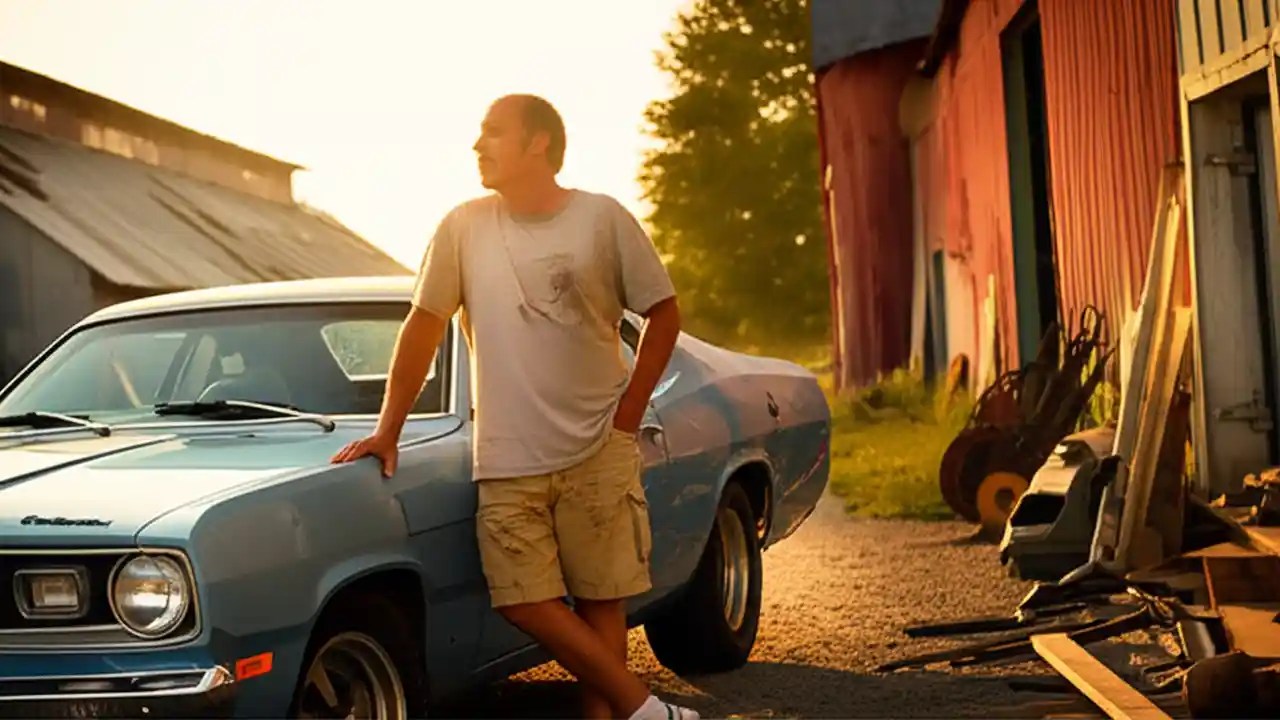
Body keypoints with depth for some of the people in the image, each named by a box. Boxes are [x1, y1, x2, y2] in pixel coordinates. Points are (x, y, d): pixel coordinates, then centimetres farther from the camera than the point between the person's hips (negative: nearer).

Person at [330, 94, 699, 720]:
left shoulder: (603, 219, -2)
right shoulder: (464, 226, 2)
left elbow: (663, 314, 6)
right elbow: (423, 327, 7)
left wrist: (628, 415, 0)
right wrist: (387, 432, 6)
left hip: (597, 454, -1)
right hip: (506, 460, 2)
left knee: (600, 598, 1)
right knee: (523, 601, -6)